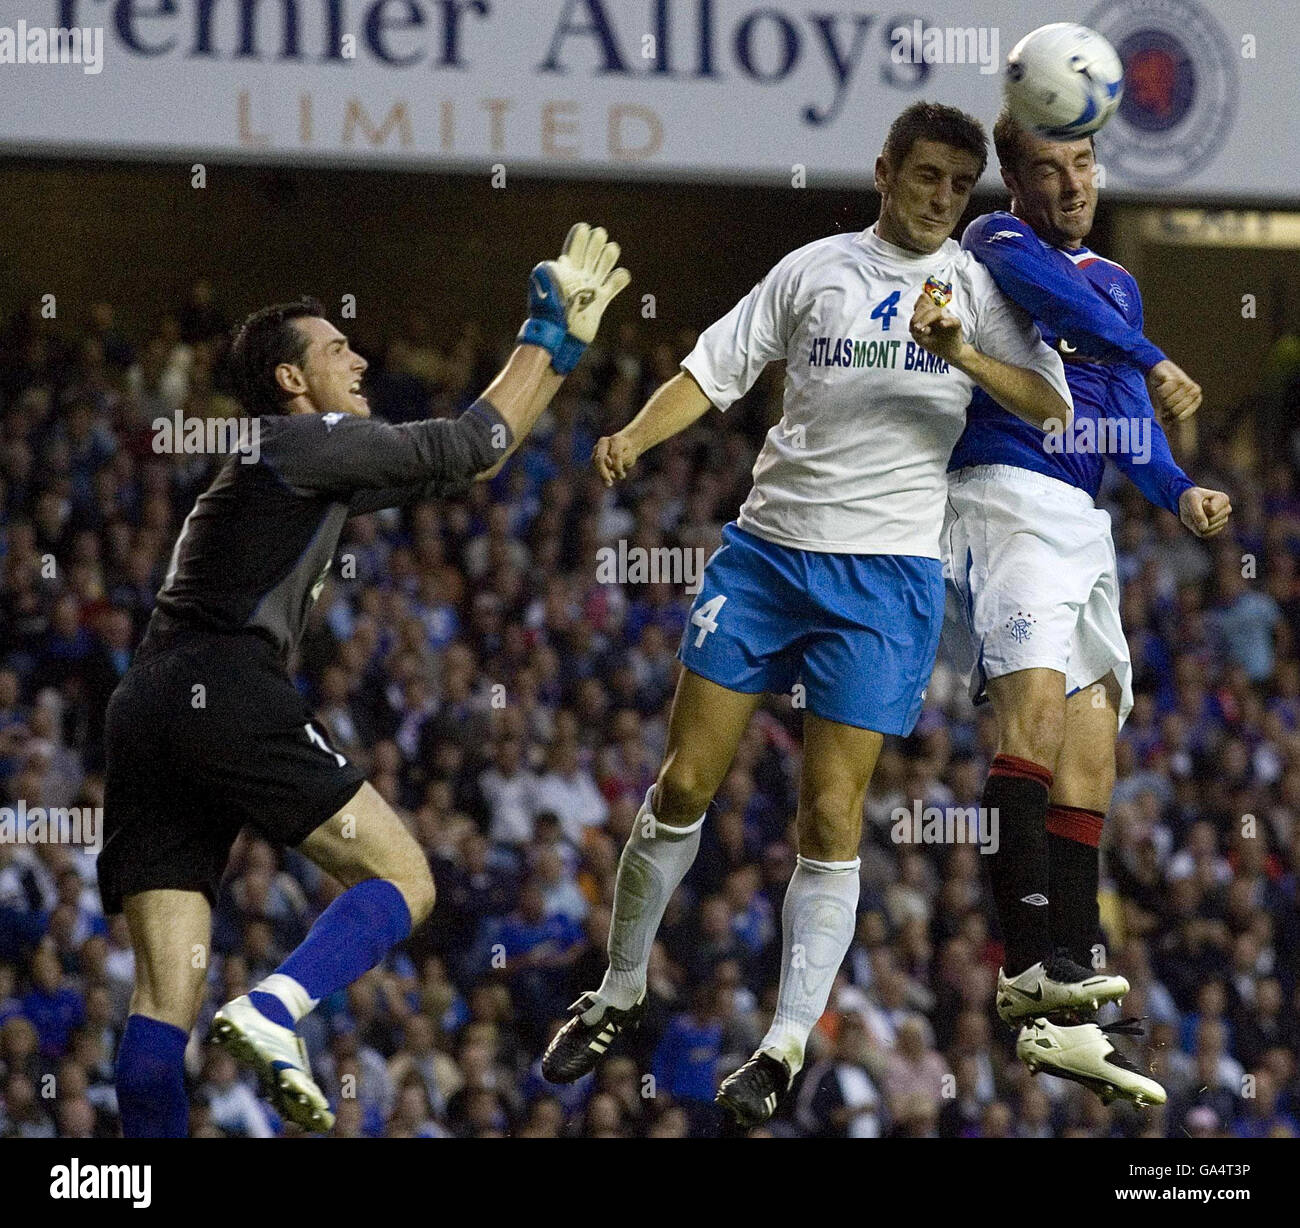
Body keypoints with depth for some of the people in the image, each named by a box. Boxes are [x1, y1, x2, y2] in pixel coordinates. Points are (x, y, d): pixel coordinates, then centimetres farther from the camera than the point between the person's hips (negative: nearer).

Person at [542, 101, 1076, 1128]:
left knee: (831, 813, -6)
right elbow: (716, 368, 9)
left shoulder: (976, 286, 4)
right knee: (686, 782, 1)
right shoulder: (814, 269, 9)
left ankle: (788, 1045, 2)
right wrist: (633, 438, -8)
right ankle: (621, 996, 17)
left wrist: (960, 352, -24)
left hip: (887, 571, -2)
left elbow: (1049, 404, -8)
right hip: (766, 544, 2)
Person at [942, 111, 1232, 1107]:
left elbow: (1132, 427, 20)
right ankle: (1033, 963, -34)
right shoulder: (995, 240, 2)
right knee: (1036, 707, -25)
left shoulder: (1117, 283, 25)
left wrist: (1180, 492, 1)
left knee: (1090, 754, 2)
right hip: (1008, 498, -8)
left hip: (1086, 528, 8)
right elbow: (1041, 283, -22)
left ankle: (1061, 1019, 0)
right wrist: (1149, 360, -28)